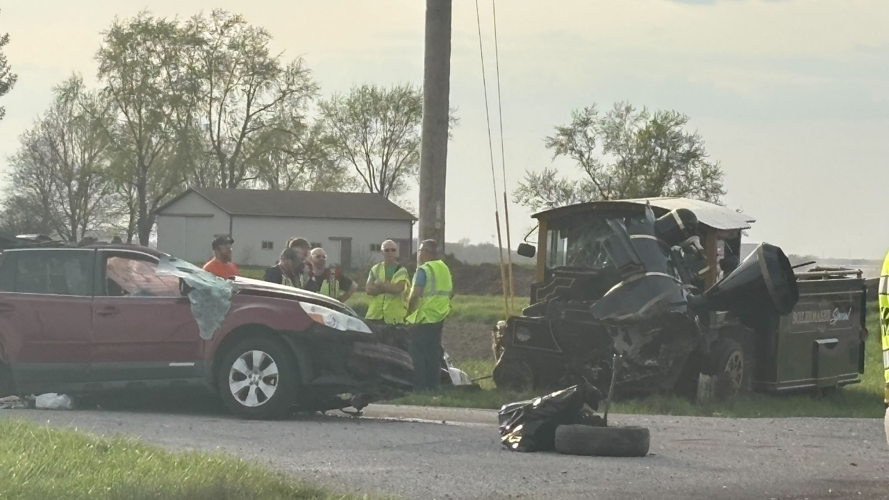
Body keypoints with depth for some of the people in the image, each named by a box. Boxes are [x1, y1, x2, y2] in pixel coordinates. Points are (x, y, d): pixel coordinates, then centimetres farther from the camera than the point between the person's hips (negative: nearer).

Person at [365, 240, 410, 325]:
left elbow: (397, 288, -18)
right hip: (375, 316, 3)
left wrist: (379, 283, -8)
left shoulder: (401, 271, 0)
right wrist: (389, 287, -14)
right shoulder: (375, 269, 12)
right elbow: (369, 289, -3)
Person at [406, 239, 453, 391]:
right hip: (439, 317, 8)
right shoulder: (444, 268, 12)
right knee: (434, 353, 11)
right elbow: (450, 292, 18)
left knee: (418, 353, -4)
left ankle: (419, 385, -7)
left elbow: (415, 295, -19)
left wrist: (409, 312, -9)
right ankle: (433, 384, 11)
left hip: (423, 317, -8)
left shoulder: (424, 270, -14)